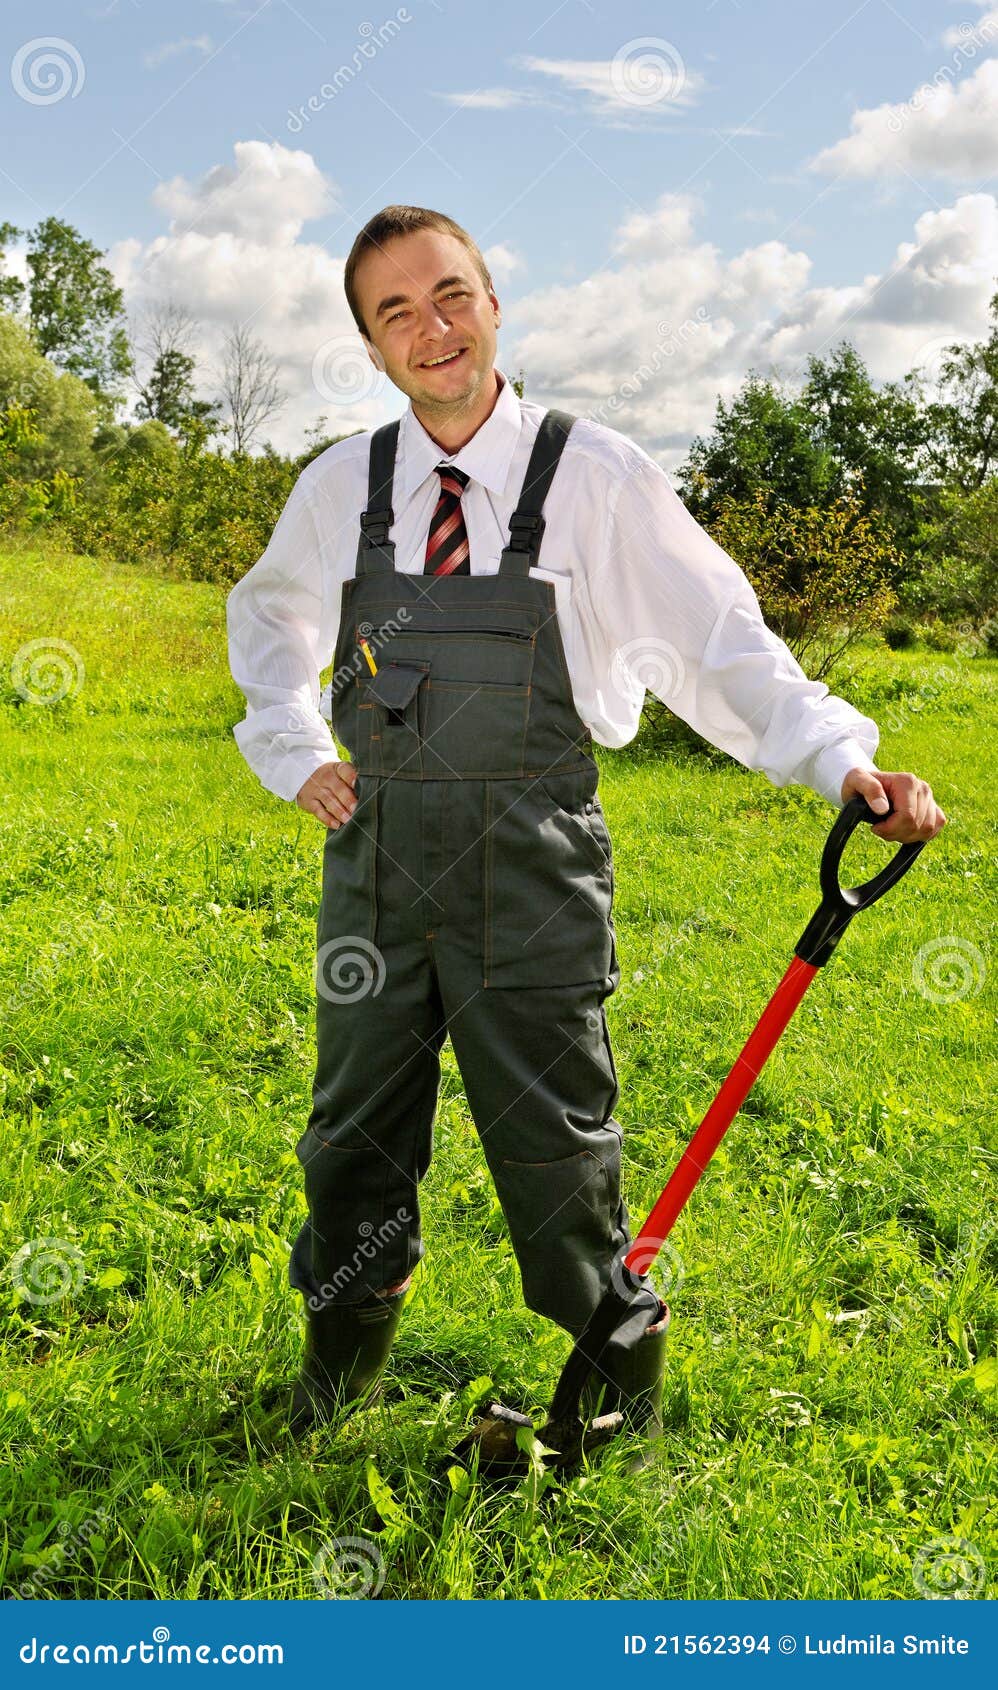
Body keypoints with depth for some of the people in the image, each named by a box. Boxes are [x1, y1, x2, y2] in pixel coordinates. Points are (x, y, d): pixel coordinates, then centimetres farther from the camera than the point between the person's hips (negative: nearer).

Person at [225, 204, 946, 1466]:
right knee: (353, 1137, 15)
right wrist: (294, 750, 11)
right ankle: (341, 1362, 40)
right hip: (374, 854, 4)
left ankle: (622, 1384, 29)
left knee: (556, 1146, 4)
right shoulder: (338, 488, 6)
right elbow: (266, 620, 25)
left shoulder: (598, 476, -4)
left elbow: (719, 642, -6)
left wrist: (844, 759, -20)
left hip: (530, 864, -3)